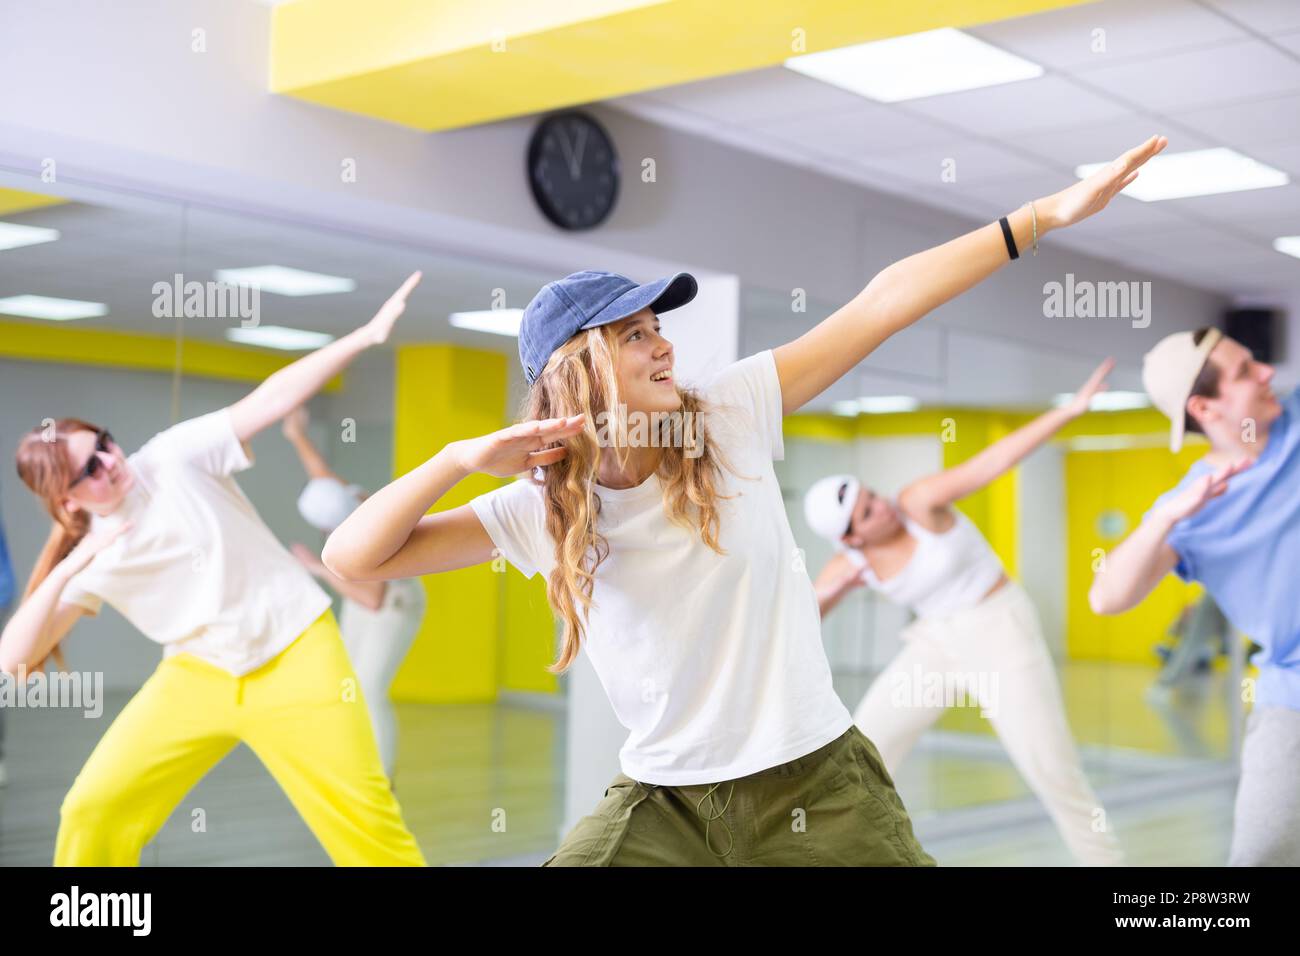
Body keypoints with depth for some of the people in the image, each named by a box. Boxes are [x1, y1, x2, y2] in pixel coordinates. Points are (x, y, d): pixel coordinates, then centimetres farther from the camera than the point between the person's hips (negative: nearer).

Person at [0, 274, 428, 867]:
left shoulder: (174, 457, -7)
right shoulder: (89, 561, 0)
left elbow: (271, 400, -13)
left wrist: (367, 334, -21)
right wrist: (64, 572, -19)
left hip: (295, 652, -3)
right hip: (199, 674, 3)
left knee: (366, 823, -10)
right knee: (92, 813, -1)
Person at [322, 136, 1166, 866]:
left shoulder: (730, 414, -6)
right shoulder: (540, 510, -6)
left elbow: (884, 303, -9)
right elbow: (352, 558, -8)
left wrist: (1045, 215, -11)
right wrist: (461, 459, -20)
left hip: (818, 778, 0)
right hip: (663, 802, 0)